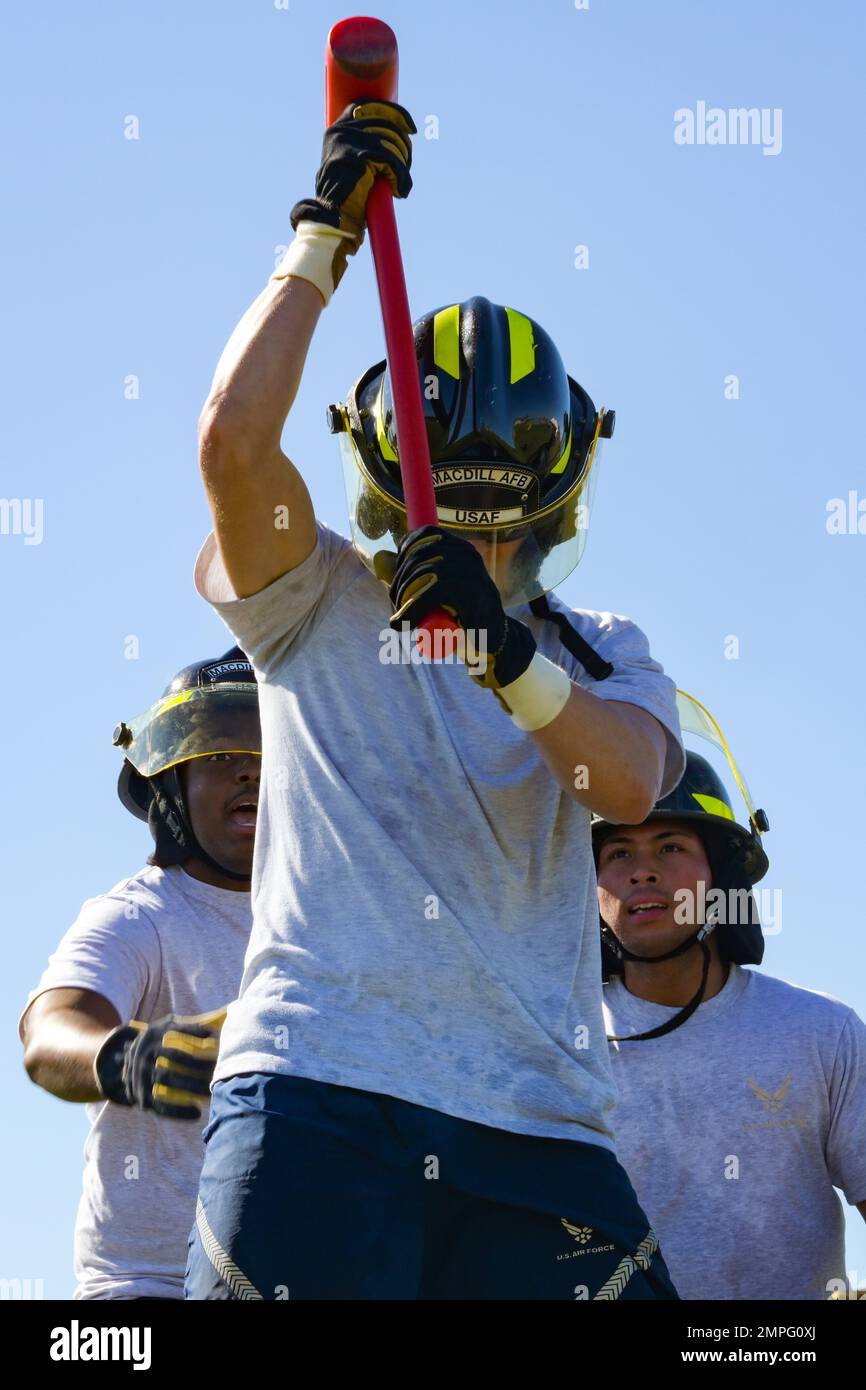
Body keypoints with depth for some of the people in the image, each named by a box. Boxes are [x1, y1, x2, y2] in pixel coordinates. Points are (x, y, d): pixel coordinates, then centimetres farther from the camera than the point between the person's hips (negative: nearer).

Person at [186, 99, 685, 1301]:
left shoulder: (601, 655, 19)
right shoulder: (320, 603, 12)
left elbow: (632, 784, -3)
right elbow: (235, 437, -6)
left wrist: (509, 653, -19)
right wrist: (326, 233, 2)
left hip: (533, 1114, 3)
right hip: (318, 1087, -2)